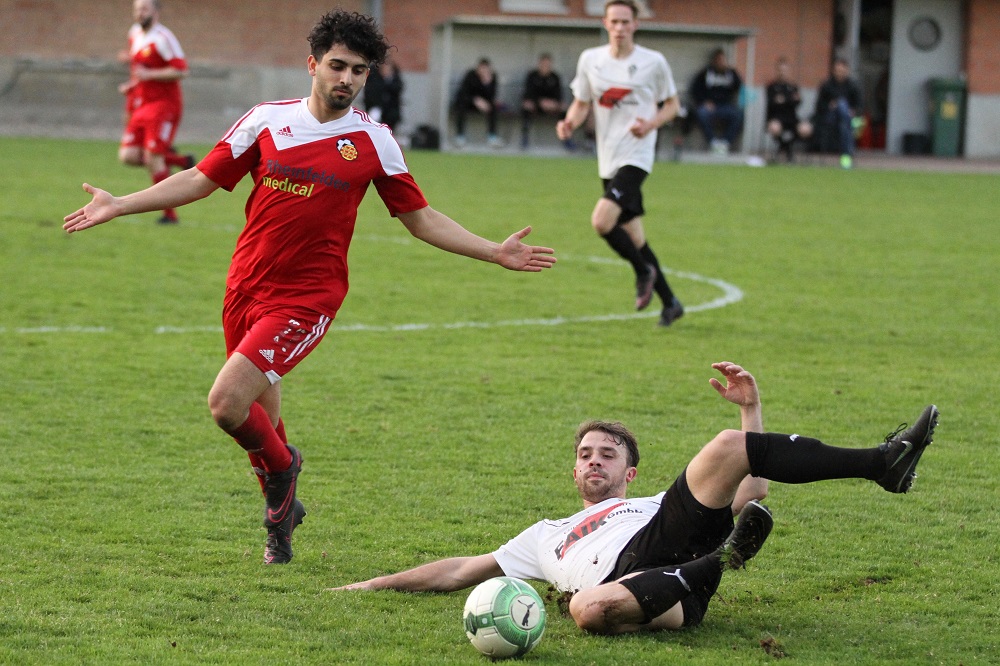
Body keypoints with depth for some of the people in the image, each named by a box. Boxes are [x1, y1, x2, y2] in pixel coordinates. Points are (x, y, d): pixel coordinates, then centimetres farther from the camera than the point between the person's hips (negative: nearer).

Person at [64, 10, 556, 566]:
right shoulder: (268, 120, 3)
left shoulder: (374, 141, -1)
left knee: (228, 403, -18)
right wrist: (118, 205, 3)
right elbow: (200, 180, 9)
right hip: (248, 286, 3)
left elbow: (422, 219, 6)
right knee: (260, 417, 12)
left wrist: (495, 253, -3)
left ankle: (281, 470, 12)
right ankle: (283, 507, 37)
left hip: (308, 295, -3)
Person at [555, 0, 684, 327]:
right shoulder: (590, 60, 5)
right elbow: (581, 104, 12)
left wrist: (651, 124, -14)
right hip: (607, 159, 5)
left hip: (636, 156, -5)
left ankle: (643, 271, 2)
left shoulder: (653, 62, -4)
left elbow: (671, 104, 6)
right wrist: (570, 122, -11)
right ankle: (670, 303, 23)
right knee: (632, 236, 9)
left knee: (602, 220, -24)